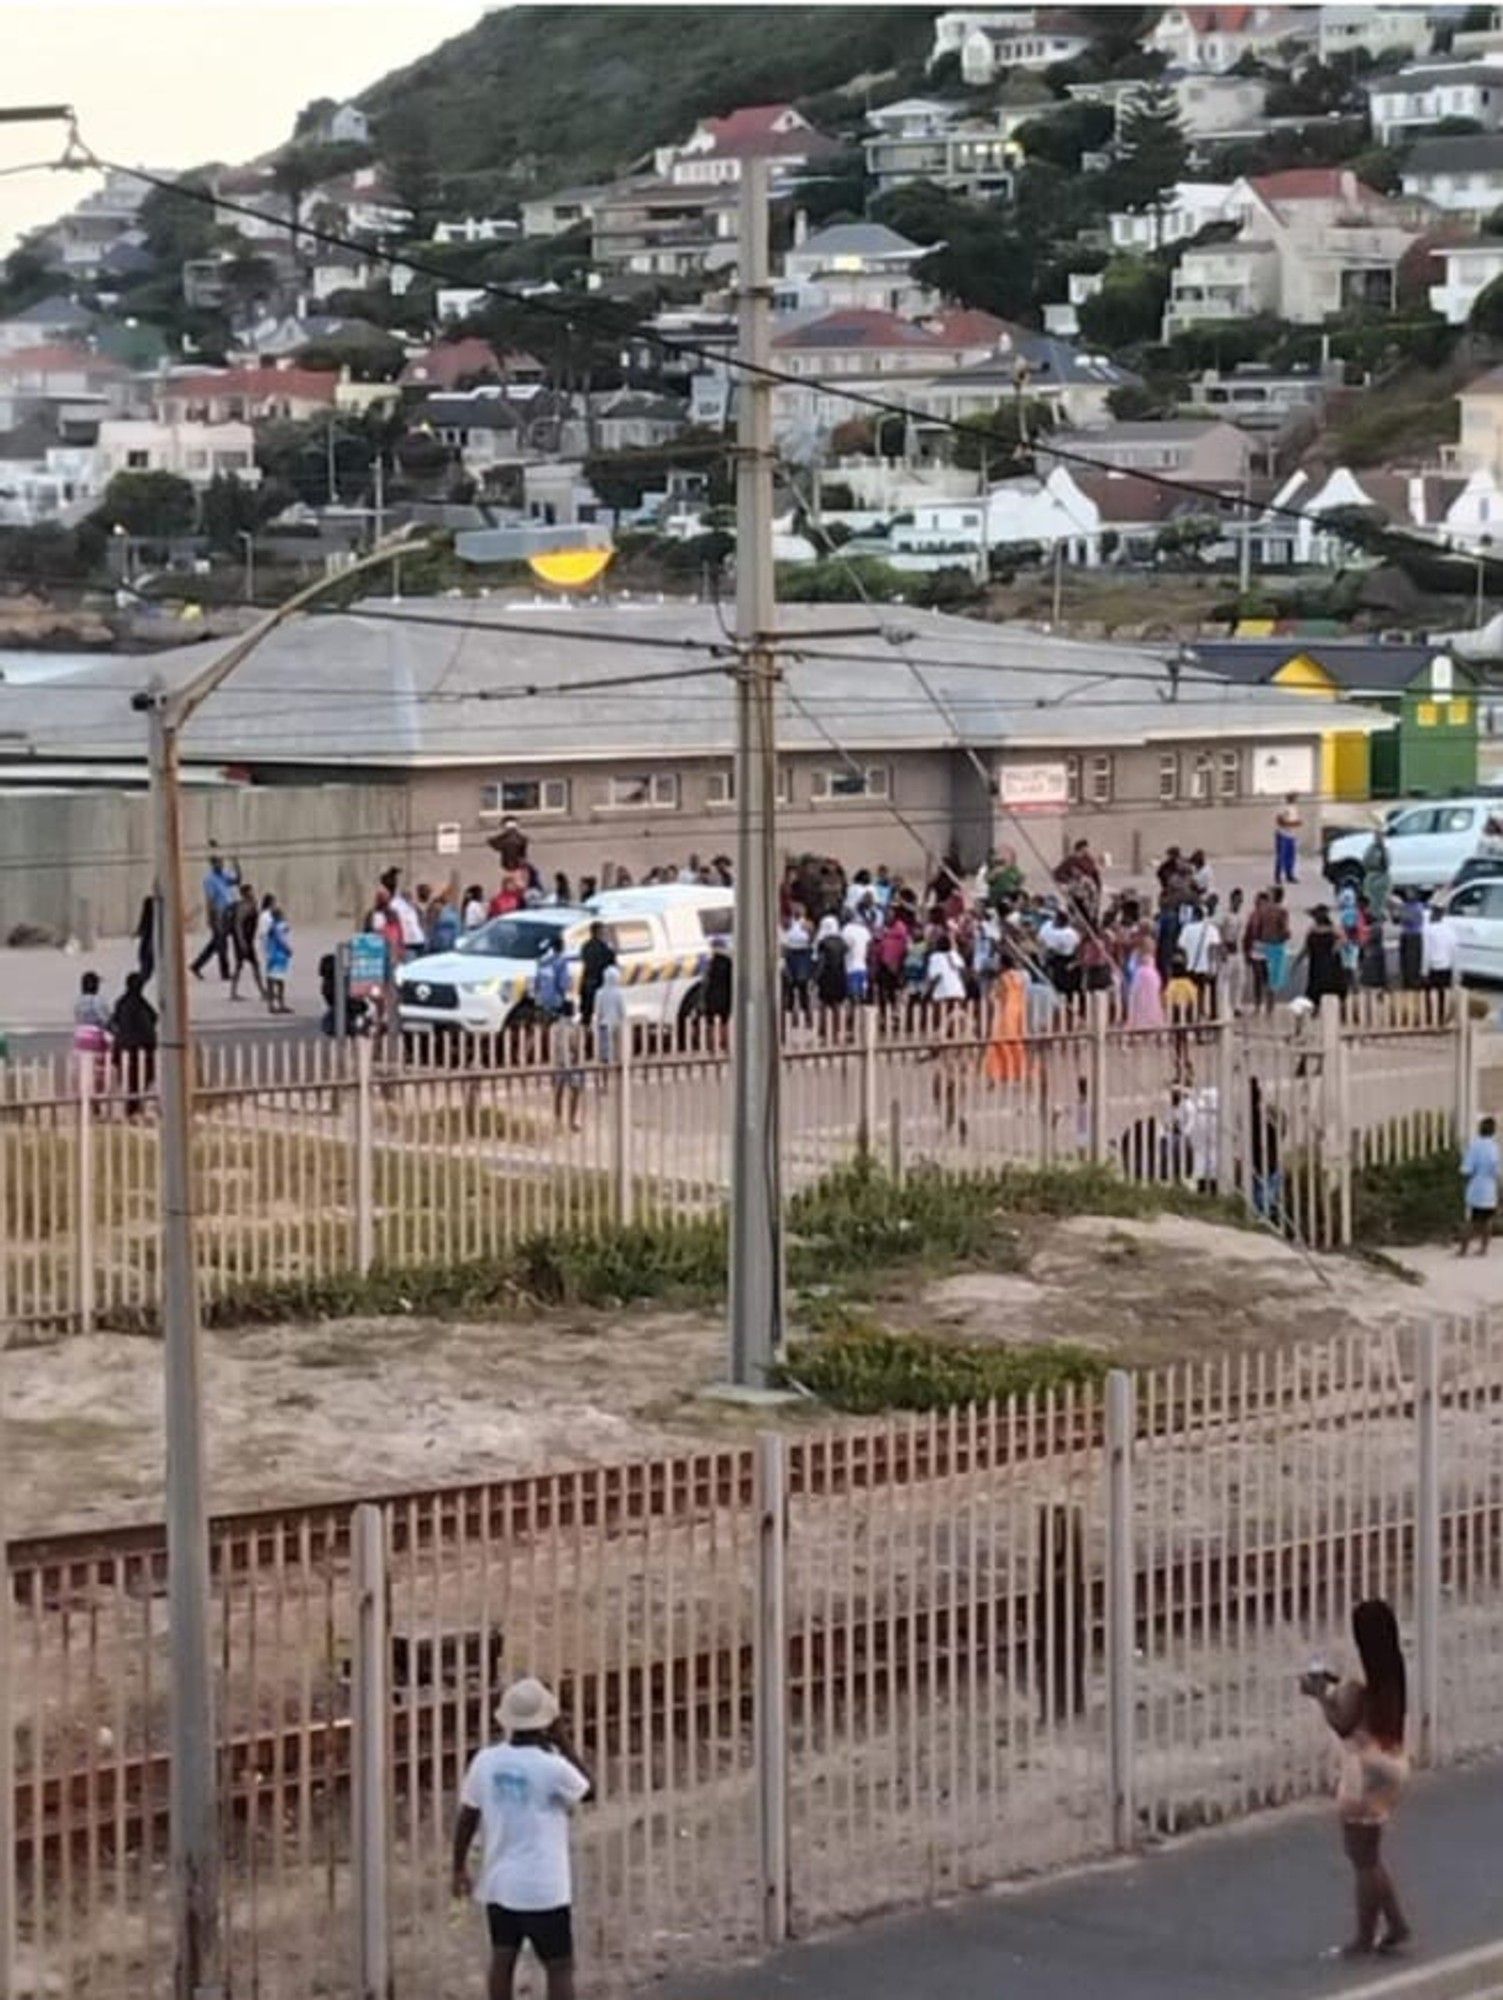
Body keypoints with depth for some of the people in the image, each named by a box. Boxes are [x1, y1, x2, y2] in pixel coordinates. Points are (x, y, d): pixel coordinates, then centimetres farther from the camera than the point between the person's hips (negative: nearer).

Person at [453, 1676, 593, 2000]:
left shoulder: (485, 1761, -4)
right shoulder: (552, 1767, -17)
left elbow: (466, 1820, 1)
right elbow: (587, 1789, 3)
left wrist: (460, 1868, 13)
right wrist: (564, 1742, 1)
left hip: (498, 1884, 5)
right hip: (544, 1888, -5)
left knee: (502, 1959, 14)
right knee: (559, 1967, 3)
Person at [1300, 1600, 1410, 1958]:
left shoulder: (1362, 1674, -21)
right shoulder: (1389, 1669, 6)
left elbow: (1343, 1723, -21)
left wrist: (1321, 1694, -9)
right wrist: (1333, 1686, 13)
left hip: (1367, 1770, -9)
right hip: (1390, 1763, 9)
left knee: (1363, 1859, 2)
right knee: (1368, 1855, 20)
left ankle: (1364, 1939, 9)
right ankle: (1395, 1923, 21)